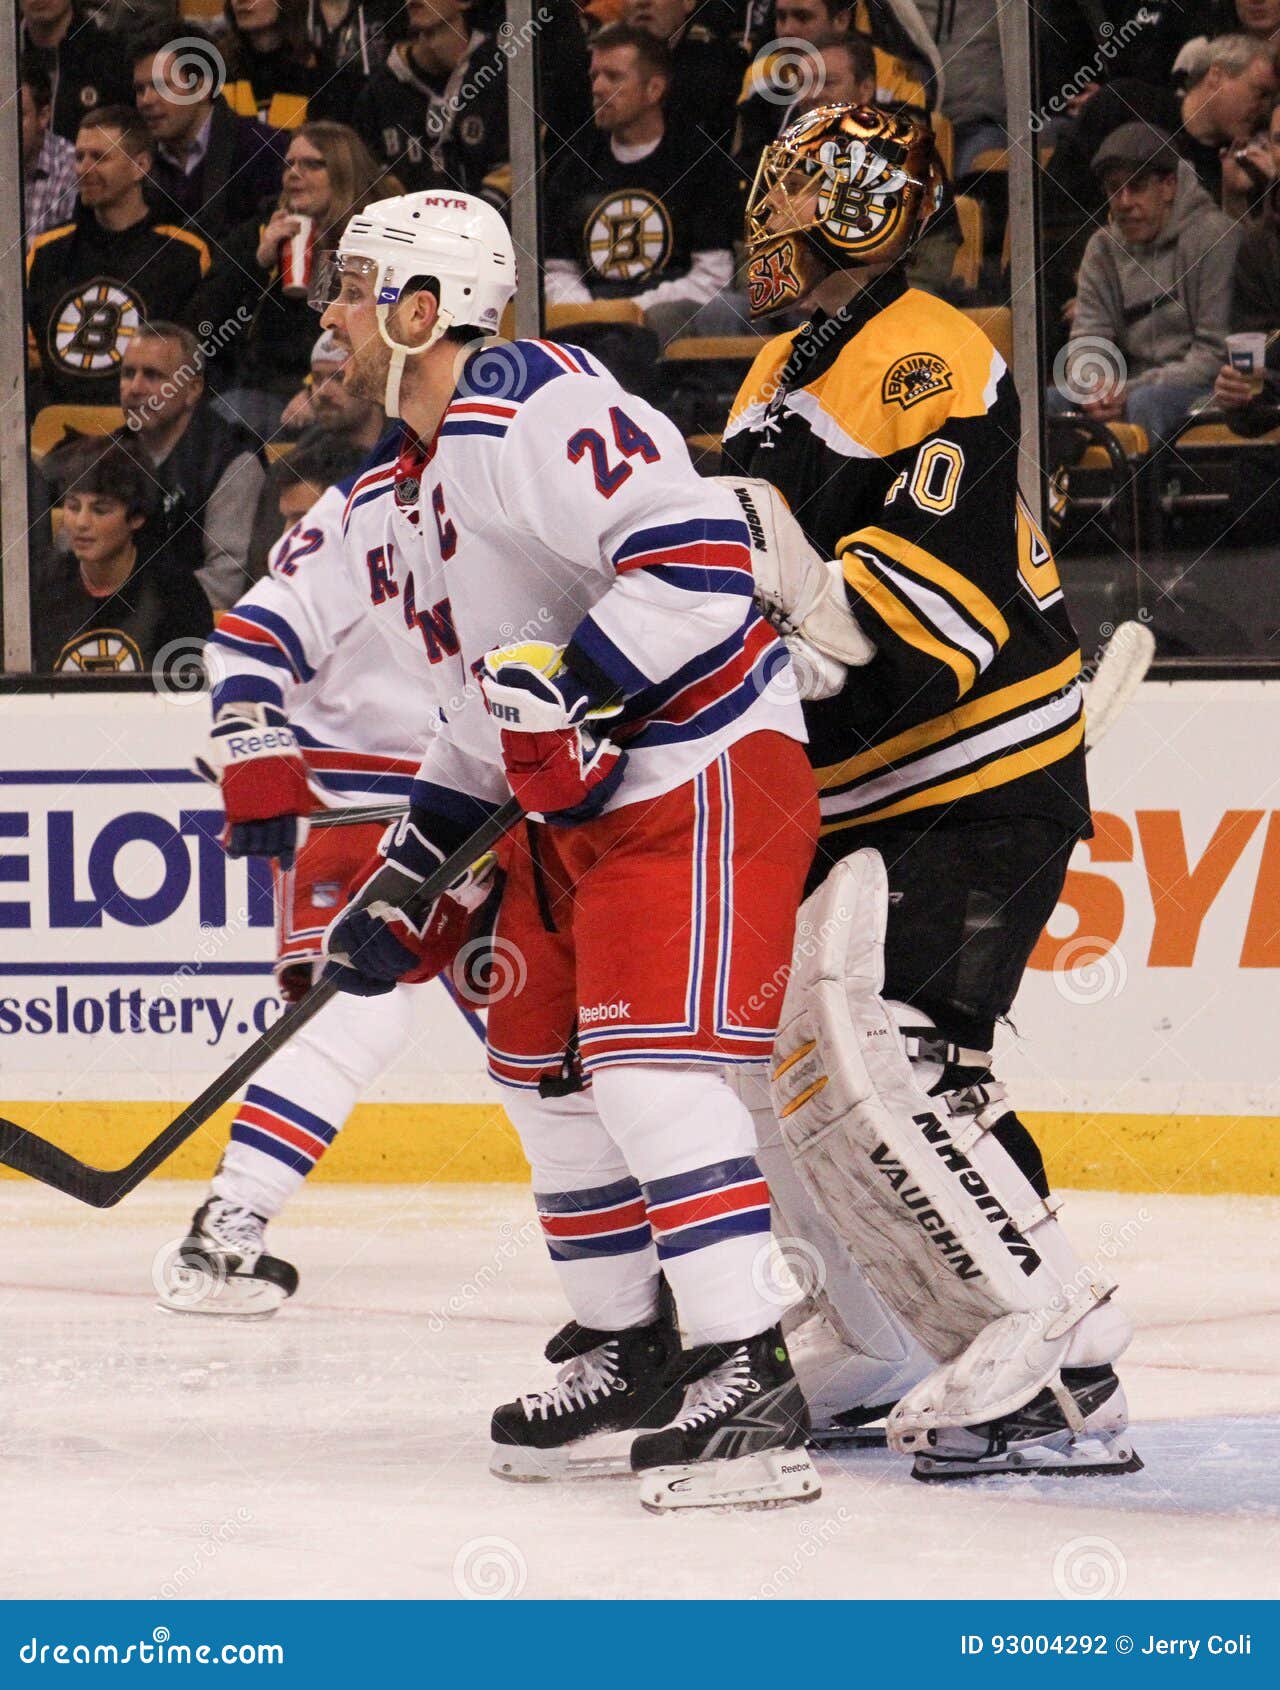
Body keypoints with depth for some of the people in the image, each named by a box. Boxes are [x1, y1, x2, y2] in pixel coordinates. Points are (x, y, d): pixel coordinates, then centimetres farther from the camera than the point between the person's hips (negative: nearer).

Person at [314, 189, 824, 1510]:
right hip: (566, 808, 11)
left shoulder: (538, 411, -18)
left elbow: (699, 557, -30)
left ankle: (748, 1379, -20)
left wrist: (565, 688, -30)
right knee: (542, 1065, 14)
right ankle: (624, 1349, 27)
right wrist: (404, 885, 17)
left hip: (702, 775, -11)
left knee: (650, 1061, -19)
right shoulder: (395, 493, 15)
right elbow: (483, 726, 22)